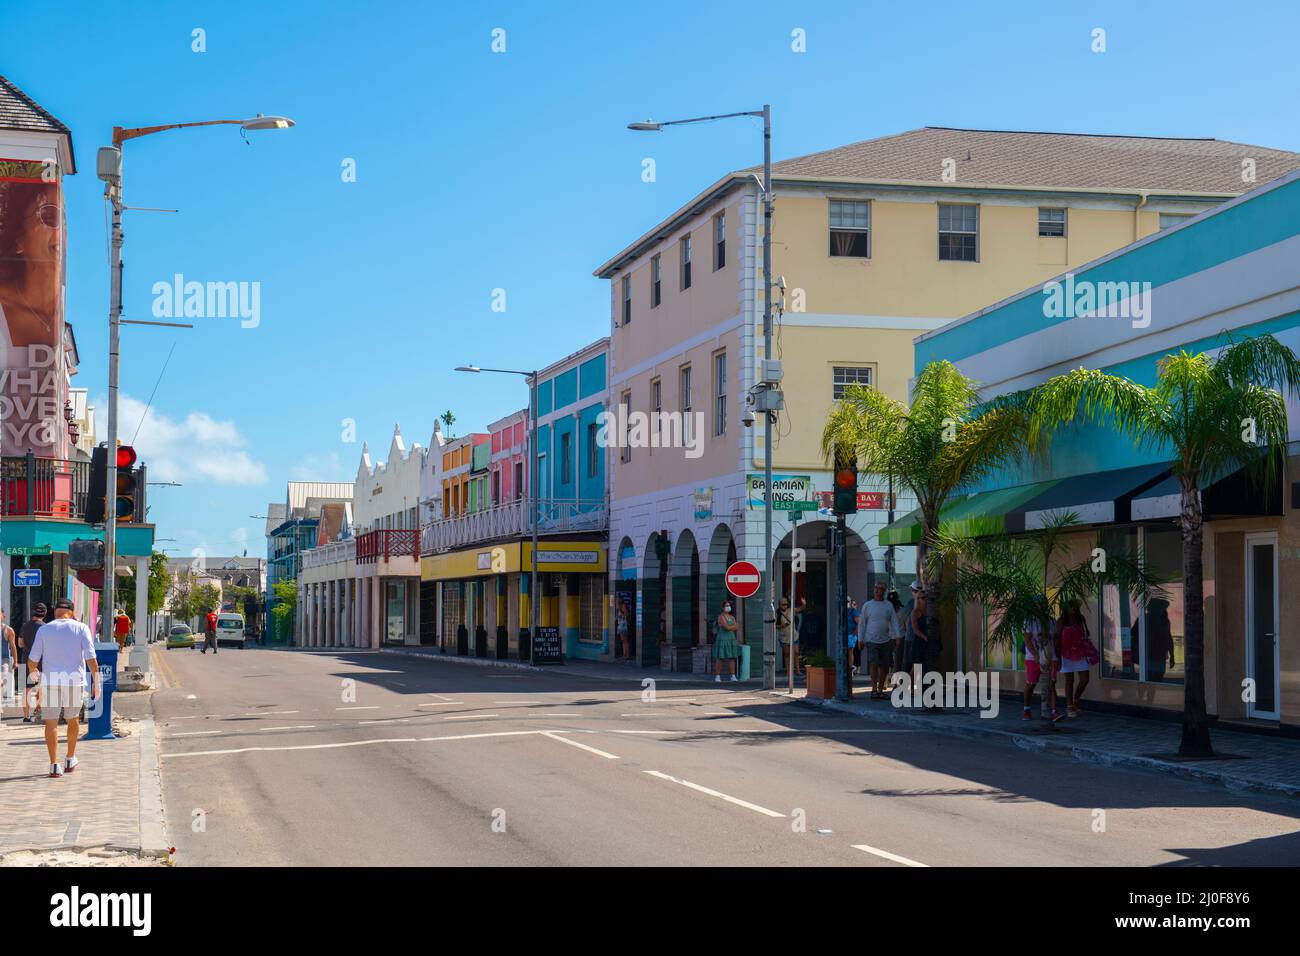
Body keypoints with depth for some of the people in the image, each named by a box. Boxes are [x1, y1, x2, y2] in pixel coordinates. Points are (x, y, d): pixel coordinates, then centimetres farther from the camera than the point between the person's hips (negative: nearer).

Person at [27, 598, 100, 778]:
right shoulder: (81, 628, 2)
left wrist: (33, 672, 26)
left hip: (50, 681, -1)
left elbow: (32, 660, 6)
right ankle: (70, 760, 27)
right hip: (75, 681, 1)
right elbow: (91, 658, -7)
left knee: (51, 722, 2)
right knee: (73, 719, 19)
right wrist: (96, 682, -3)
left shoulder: (44, 629, 4)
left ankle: (54, 765, -6)